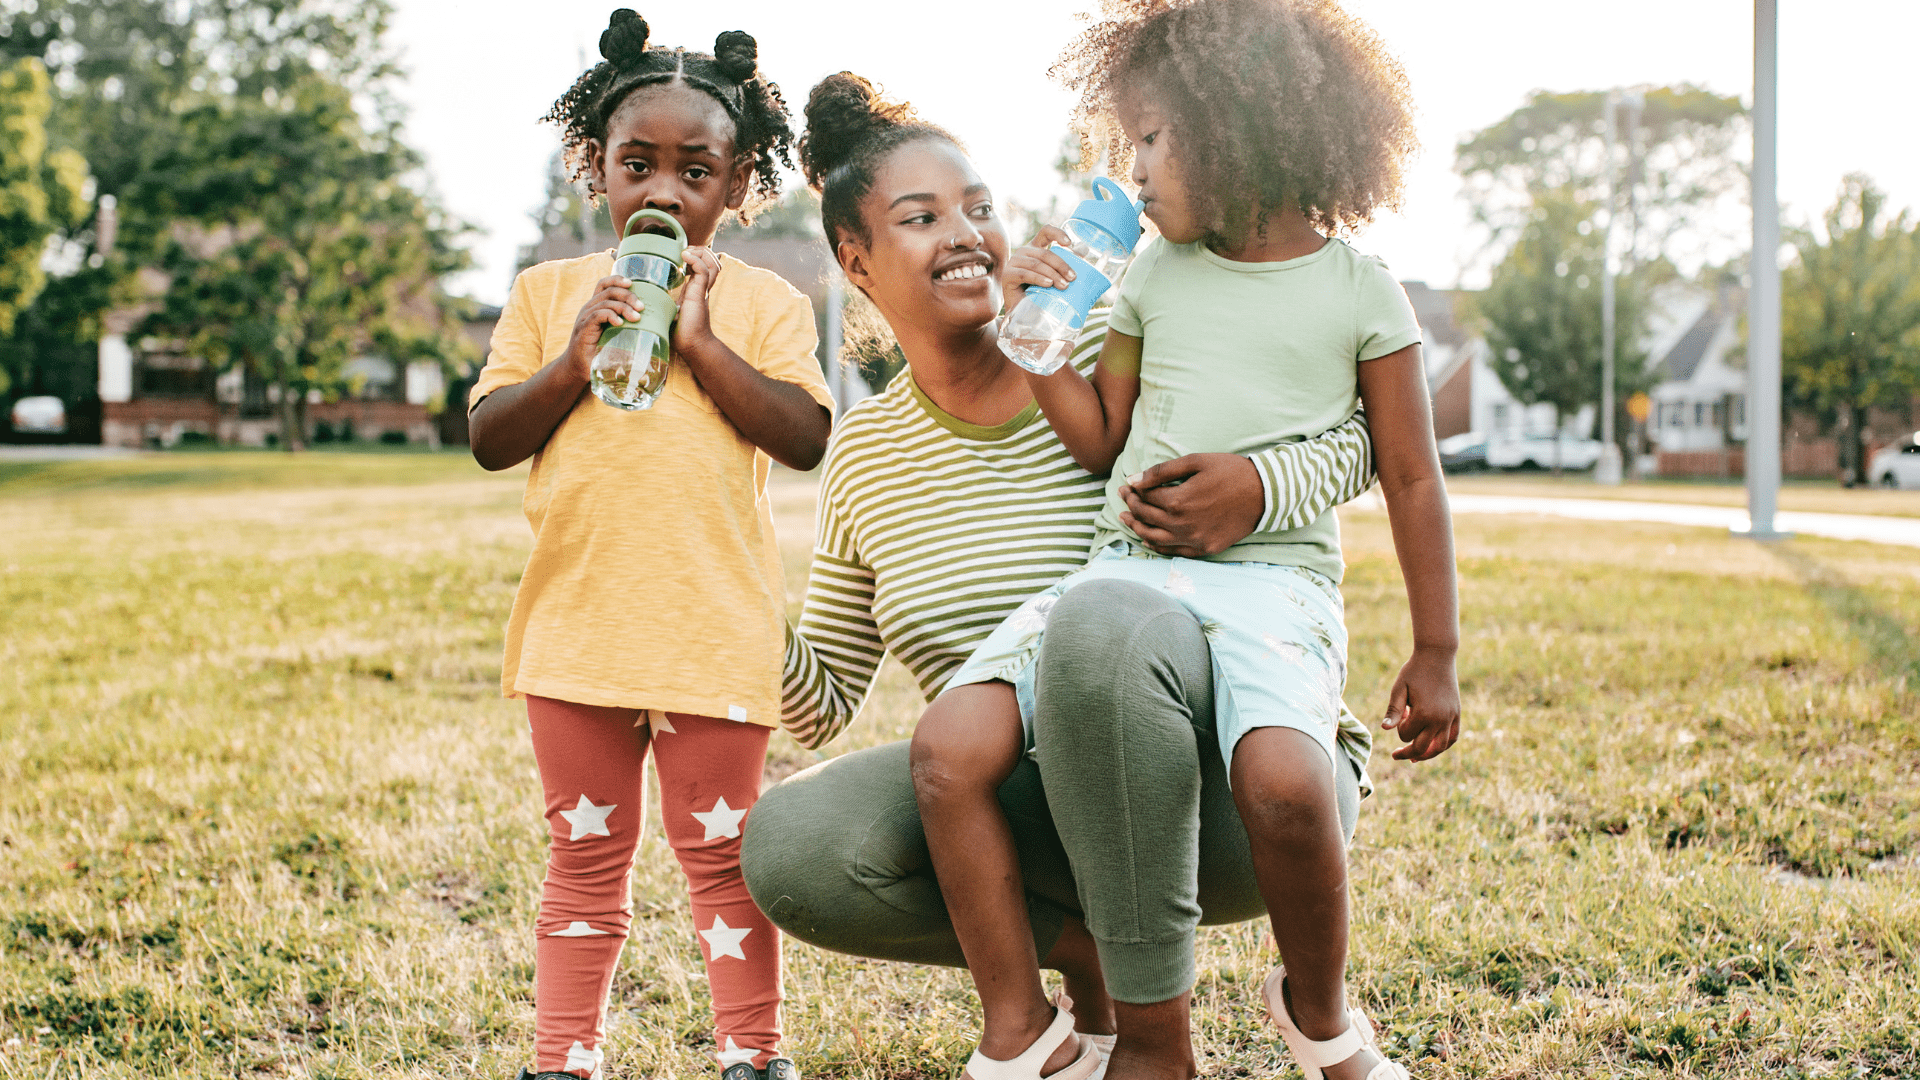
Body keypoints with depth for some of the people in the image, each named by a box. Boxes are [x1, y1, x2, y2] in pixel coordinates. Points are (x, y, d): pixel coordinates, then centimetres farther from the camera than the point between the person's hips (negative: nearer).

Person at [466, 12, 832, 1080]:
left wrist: (701, 340, -13)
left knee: (723, 851, 7)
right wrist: (575, 360, -12)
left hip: (717, 625, -2)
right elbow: (489, 439, 3)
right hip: (576, 621, 2)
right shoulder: (550, 292, 8)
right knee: (586, 856, 13)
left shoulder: (762, 301, 3)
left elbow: (807, 437, -9)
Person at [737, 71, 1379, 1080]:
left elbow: (1363, 423, 0)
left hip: (1227, 801, -3)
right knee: (786, 849, -22)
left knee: (1101, 620, -36)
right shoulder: (863, 452, 7)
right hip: (1034, 806, 4)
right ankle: (1081, 949, -1)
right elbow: (819, 704, 13)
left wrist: (1262, 486, -22)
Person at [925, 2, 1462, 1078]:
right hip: (1126, 569, 4)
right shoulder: (1156, 273, 15)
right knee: (948, 748, -19)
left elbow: (1413, 480, 9)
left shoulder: (1360, 289, 4)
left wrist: (1435, 656, 8)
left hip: (1274, 579, -4)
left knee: (1284, 781, -35)